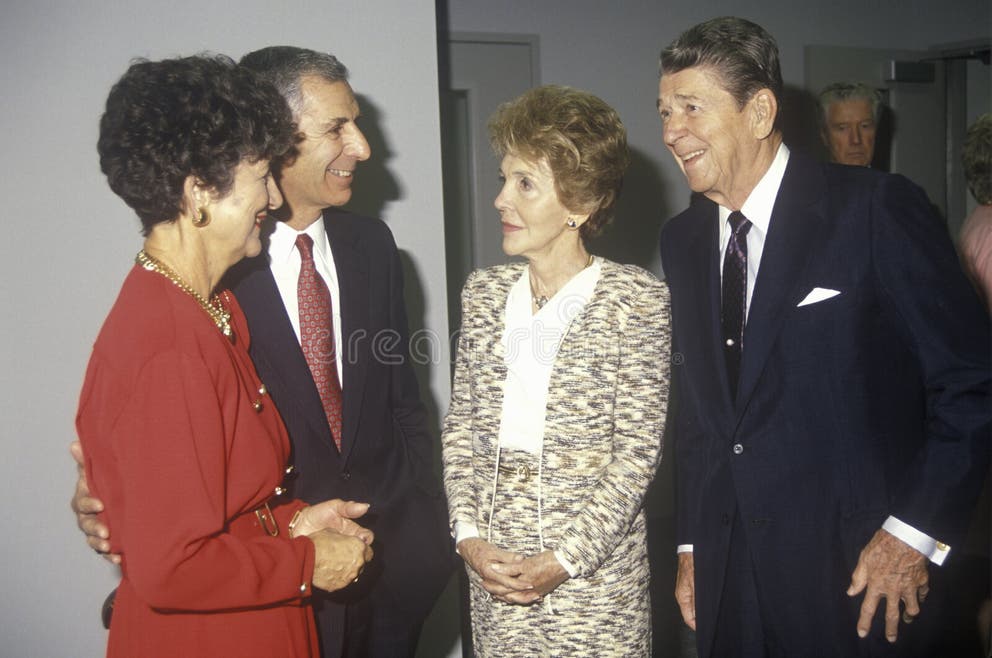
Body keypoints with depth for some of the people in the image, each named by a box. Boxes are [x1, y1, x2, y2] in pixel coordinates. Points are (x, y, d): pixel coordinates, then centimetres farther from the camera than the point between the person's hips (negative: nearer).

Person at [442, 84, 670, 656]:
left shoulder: (637, 300, -8)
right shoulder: (484, 293, 5)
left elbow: (637, 451, -10)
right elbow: (461, 426, 7)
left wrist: (564, 560, -14)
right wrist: (469, 535, -5)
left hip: (595, 566, -4)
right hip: (492, 563, 4)